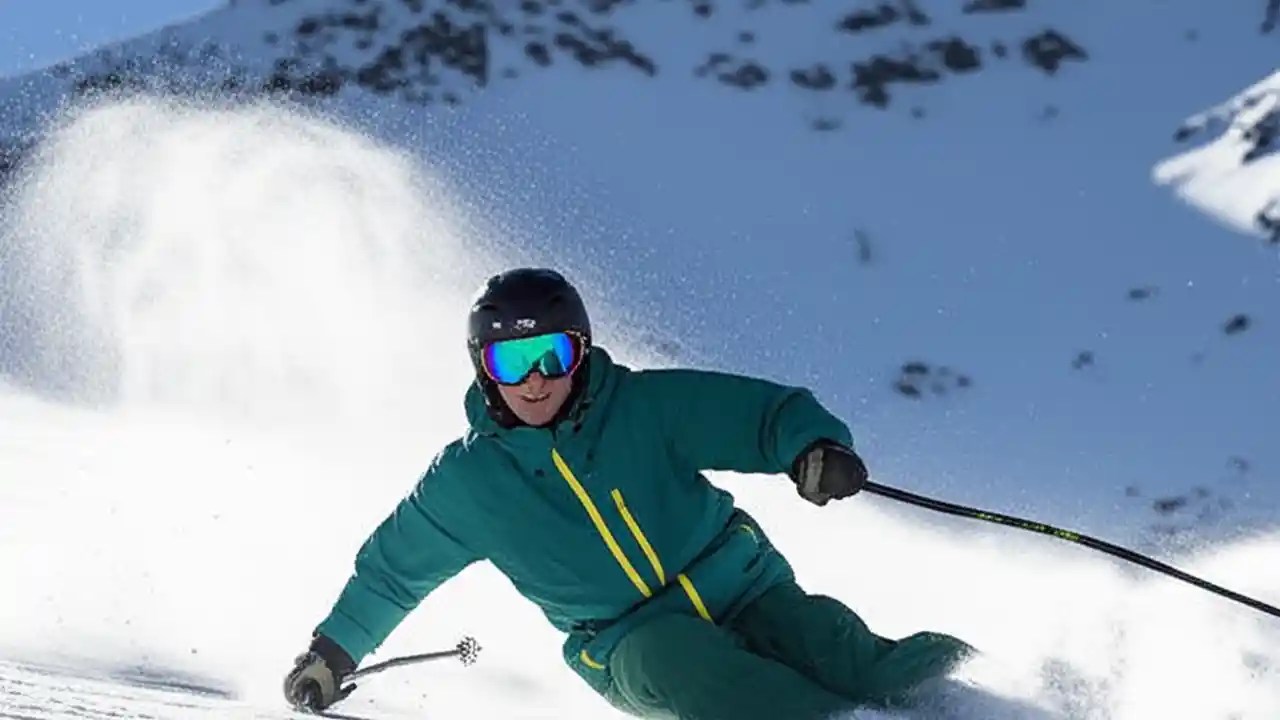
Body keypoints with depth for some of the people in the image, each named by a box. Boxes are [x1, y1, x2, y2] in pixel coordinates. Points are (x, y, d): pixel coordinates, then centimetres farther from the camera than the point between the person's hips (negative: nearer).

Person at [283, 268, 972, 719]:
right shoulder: (468, 482, 4)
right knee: (681, 660, -36)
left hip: (744, 588, 2)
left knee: (817, 635, -30)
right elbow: (392, 566, 20)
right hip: (629, 646, -1)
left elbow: (767, 410, -6)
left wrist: (814, 447, -28)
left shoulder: (646, 406, -2)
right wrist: (334, 650, 22)